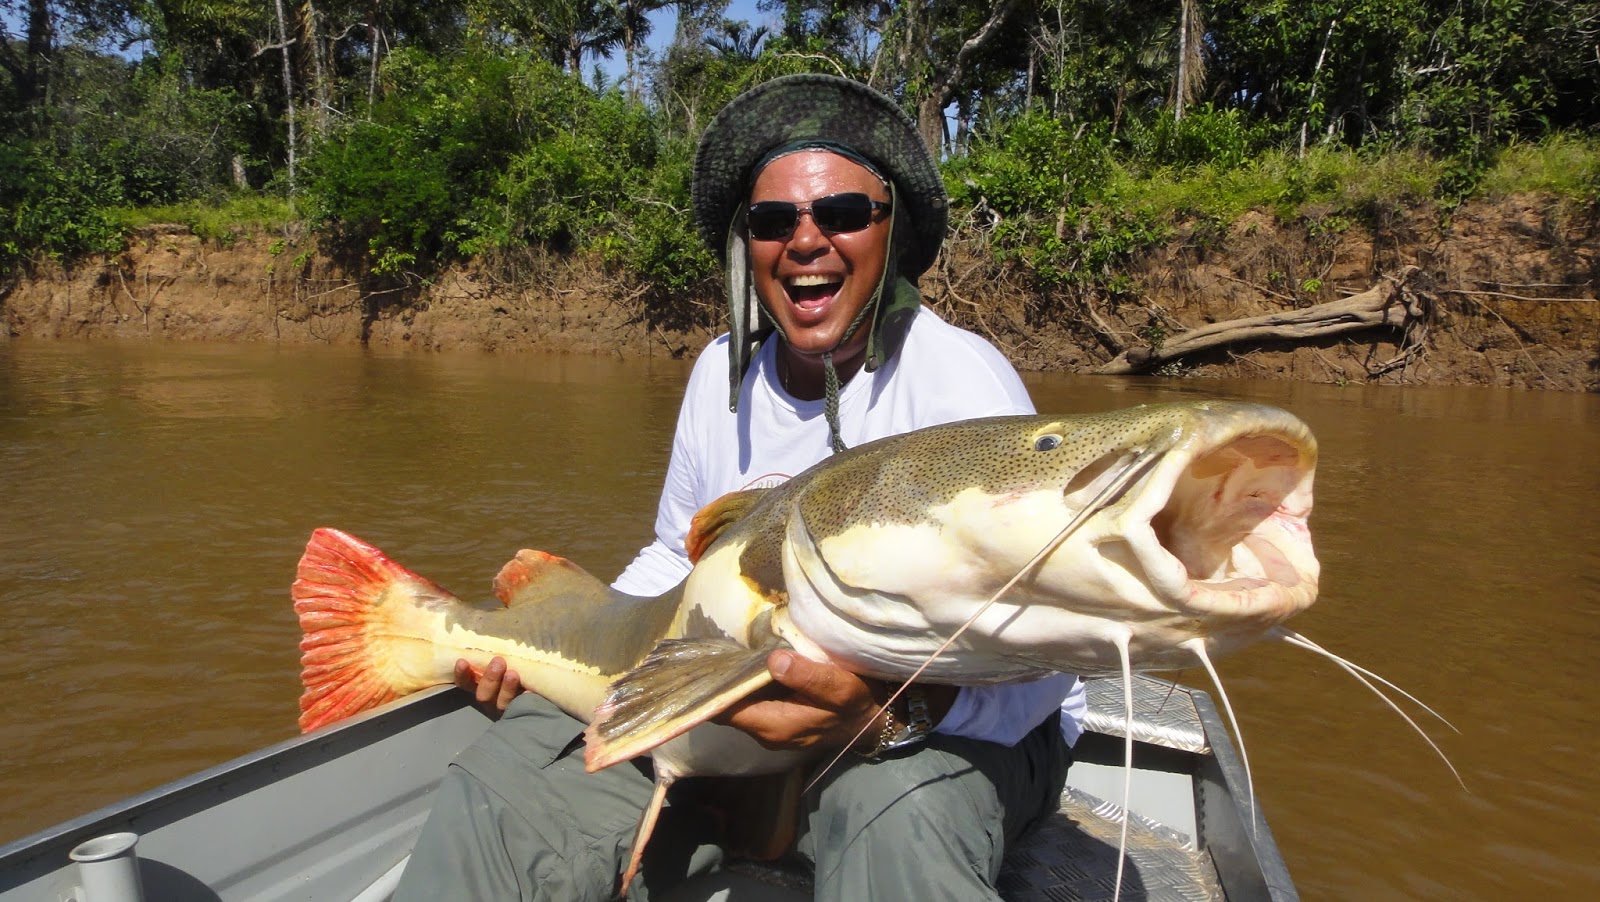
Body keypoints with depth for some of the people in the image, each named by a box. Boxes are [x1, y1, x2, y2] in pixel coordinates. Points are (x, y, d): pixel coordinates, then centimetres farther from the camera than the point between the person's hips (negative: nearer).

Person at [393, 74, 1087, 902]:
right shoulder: (722, 371, 3)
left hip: (966, 719, -4)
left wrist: (894, 713, -41)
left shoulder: (962, 379, -16)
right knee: (509, 777, -14)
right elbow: (677, 560, 16)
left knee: (895, 810, -40)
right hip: (749, 699, 5)